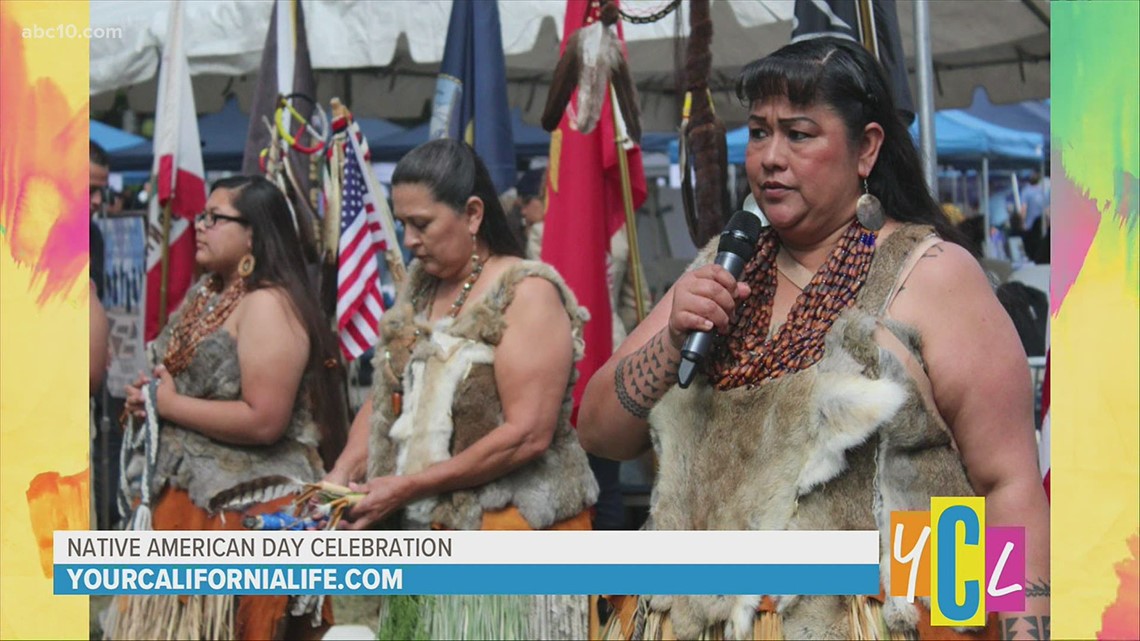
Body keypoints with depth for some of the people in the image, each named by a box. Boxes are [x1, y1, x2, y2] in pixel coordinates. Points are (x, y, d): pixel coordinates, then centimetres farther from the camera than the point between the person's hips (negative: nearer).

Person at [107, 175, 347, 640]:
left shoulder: (268, 305, -15)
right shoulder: (208, 295, 14)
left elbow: (264, 421, -24)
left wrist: (168, 404, -15)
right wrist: (145, 399, 4)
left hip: (240, 508, -9)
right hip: (184, 494, 9)